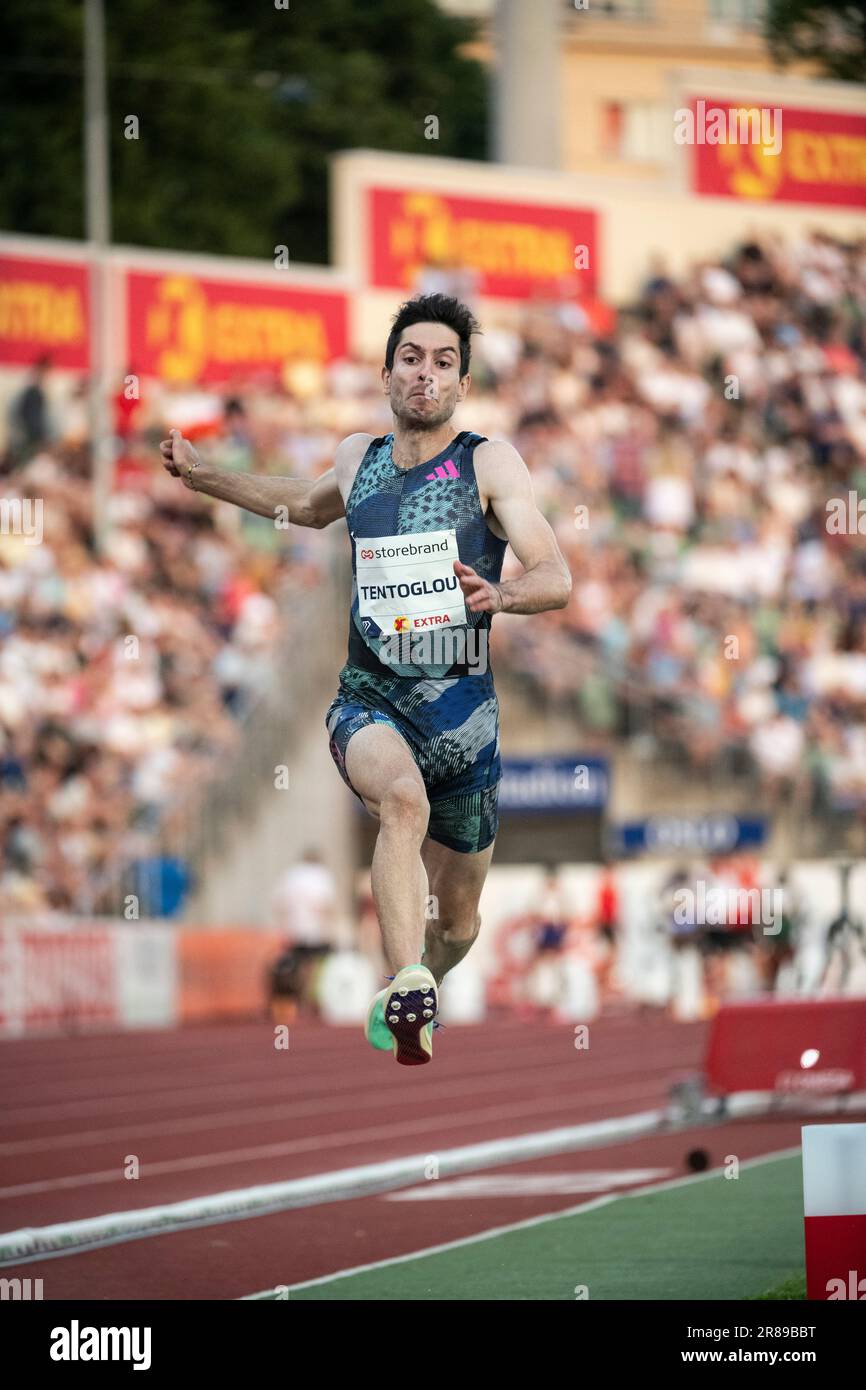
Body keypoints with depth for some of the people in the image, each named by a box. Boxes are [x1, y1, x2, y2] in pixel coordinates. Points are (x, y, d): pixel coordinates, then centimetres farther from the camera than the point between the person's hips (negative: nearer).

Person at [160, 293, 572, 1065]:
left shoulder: (489, 463, -2)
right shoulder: (359, 458, 9)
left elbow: (556, 578, -12)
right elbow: (310, 504, 34)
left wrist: (499, 595, -33)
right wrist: (203, 477, 31)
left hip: (462, 708, 0)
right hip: (369, 702, 0)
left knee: (458, 920, 12)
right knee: (405, 798, -37)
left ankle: (408, 997, 45)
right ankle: (409, 987, -50)